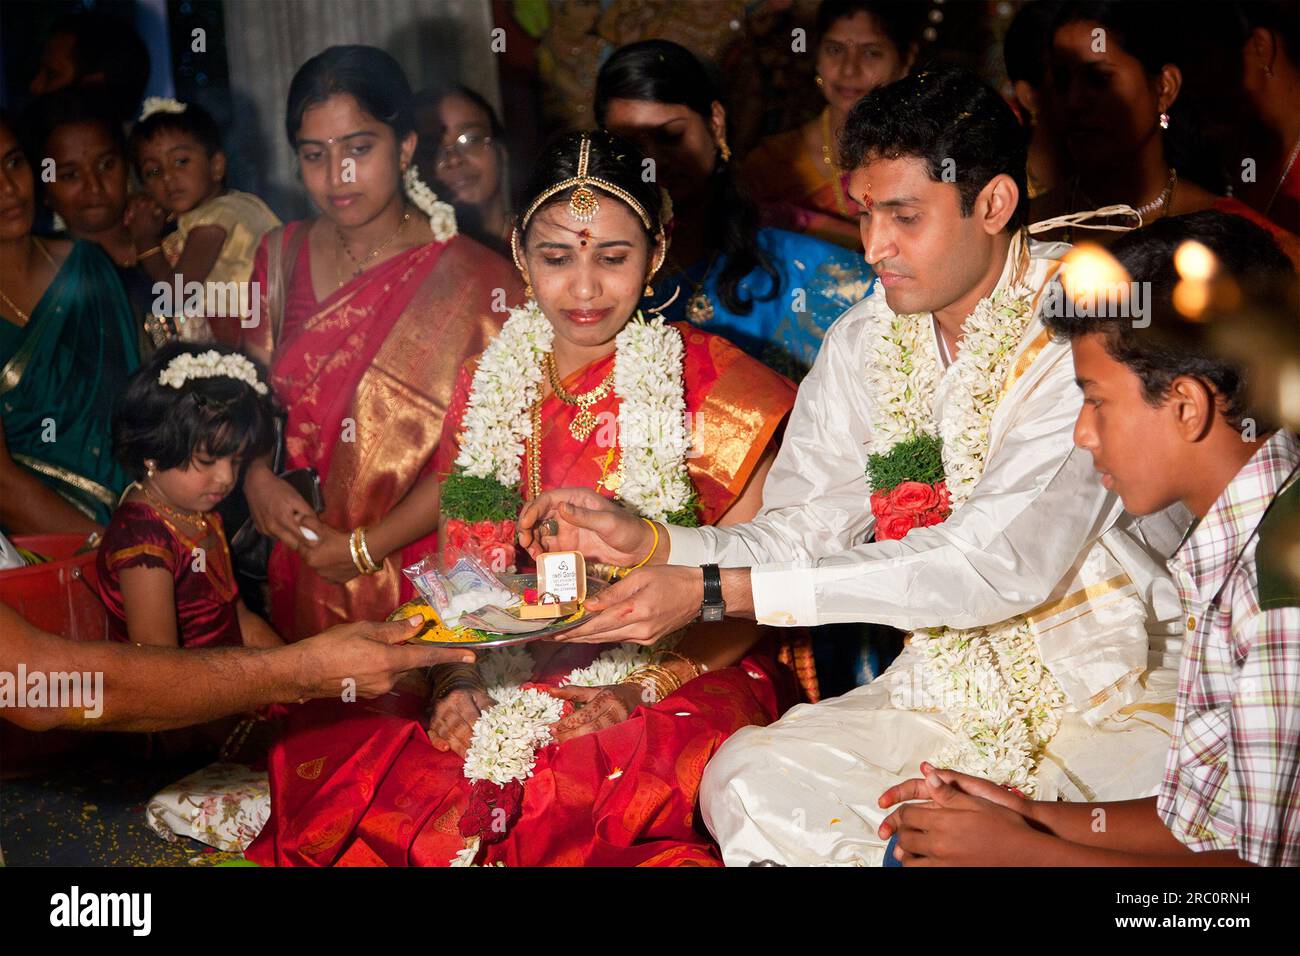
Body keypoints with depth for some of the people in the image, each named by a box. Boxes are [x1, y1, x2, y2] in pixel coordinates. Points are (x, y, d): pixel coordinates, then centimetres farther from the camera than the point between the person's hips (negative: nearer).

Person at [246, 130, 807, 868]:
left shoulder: (715, 385, -2)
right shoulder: (490, 385, 10)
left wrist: (642, 690, -15)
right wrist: (455, 683, -3)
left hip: (678, 685, -3)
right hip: (508, 684, 4)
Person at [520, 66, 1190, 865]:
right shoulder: (865, 342, 4)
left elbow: (1000, 563, -27)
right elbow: (801, 535, 5)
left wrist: (716, 591, -28)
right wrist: (648, 542, -15)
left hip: (1122, 694, -5)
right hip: (955, 685, 5)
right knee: (748, 784, -17)